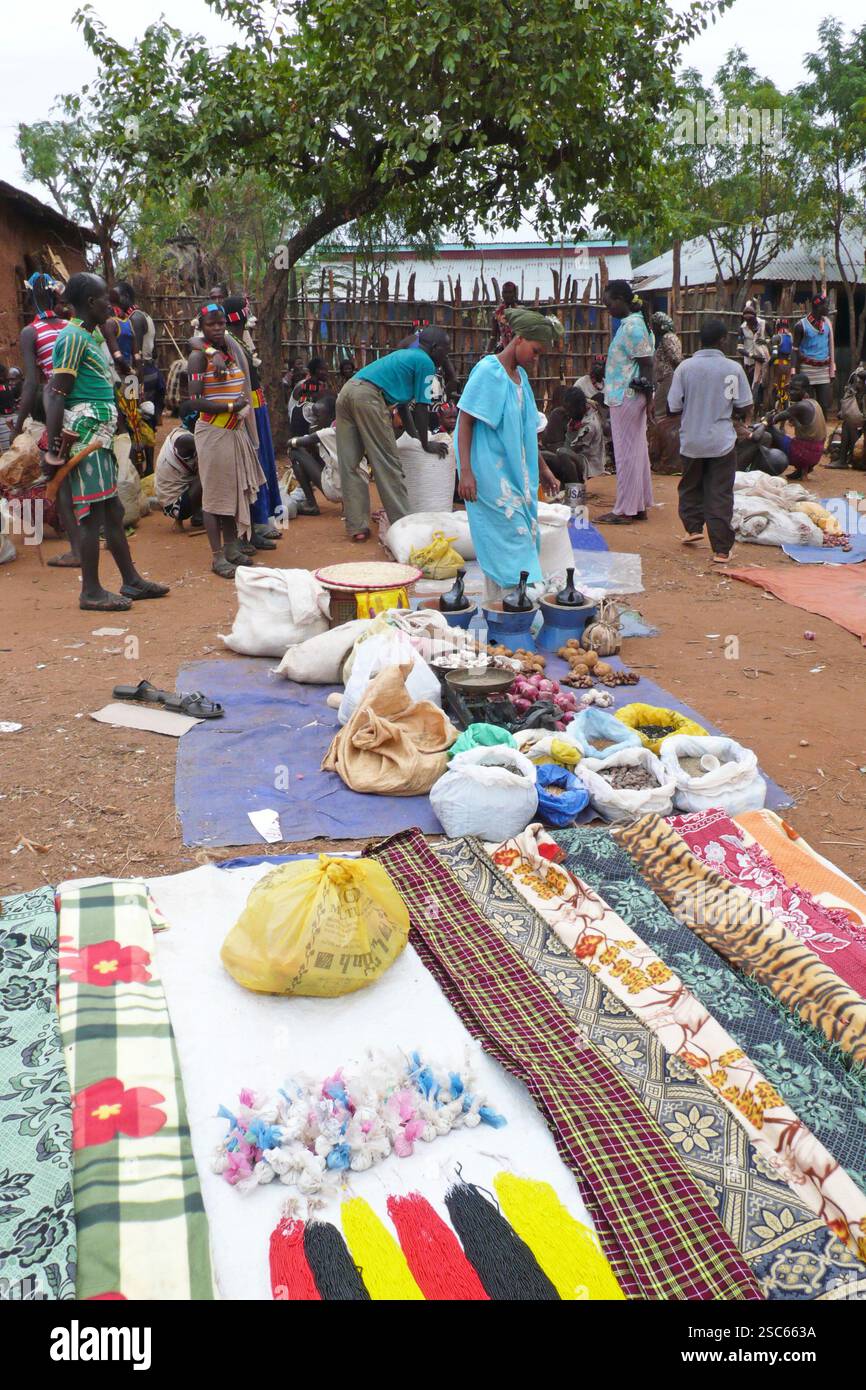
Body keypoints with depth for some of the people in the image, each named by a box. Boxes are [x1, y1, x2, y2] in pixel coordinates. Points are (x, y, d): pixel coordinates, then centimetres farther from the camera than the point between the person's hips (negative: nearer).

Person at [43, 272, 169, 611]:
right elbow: (56, 395, -17)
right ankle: (91, 592, 2)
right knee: (93, 514, -5)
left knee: (113, 512, 14)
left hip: (100, 438, 10)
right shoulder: (73, 338, -12)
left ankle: (131, 581, 22)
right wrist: (53, 449, -19)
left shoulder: (88, 337, 17)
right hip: (86, 437, -10)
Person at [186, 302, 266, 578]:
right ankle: (218, 556, 2)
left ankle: (232, 547, 23)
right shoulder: (199, 355, -9)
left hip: (236, 430, 7)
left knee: (235, 490, 12)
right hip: (213, 431, -7)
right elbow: (195, 400, -17)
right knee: (215, 493, -3)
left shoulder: (232, 351, 12)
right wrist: (231, 407, -18)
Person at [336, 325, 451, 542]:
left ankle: (357, 527, 10)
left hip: (347, 391, 9)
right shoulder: (426, 363, 4)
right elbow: (421, 408, 3)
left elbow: (402, 404, 37)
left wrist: (415, 435, 43)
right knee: (388, 465, -2)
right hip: (368, 396, -9)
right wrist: (426, 444, 12)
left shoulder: (405, 355, 31)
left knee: (350, 466, 6)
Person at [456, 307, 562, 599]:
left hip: (516, 473, 9)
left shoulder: (520, 375, 14)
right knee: (511, 534, -11)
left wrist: (542, 469, 28)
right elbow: (465, 421, -14)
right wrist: (466, 471, -21)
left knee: (525, 534, 9)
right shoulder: (488, 371, -11)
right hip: (490, 473, -9)